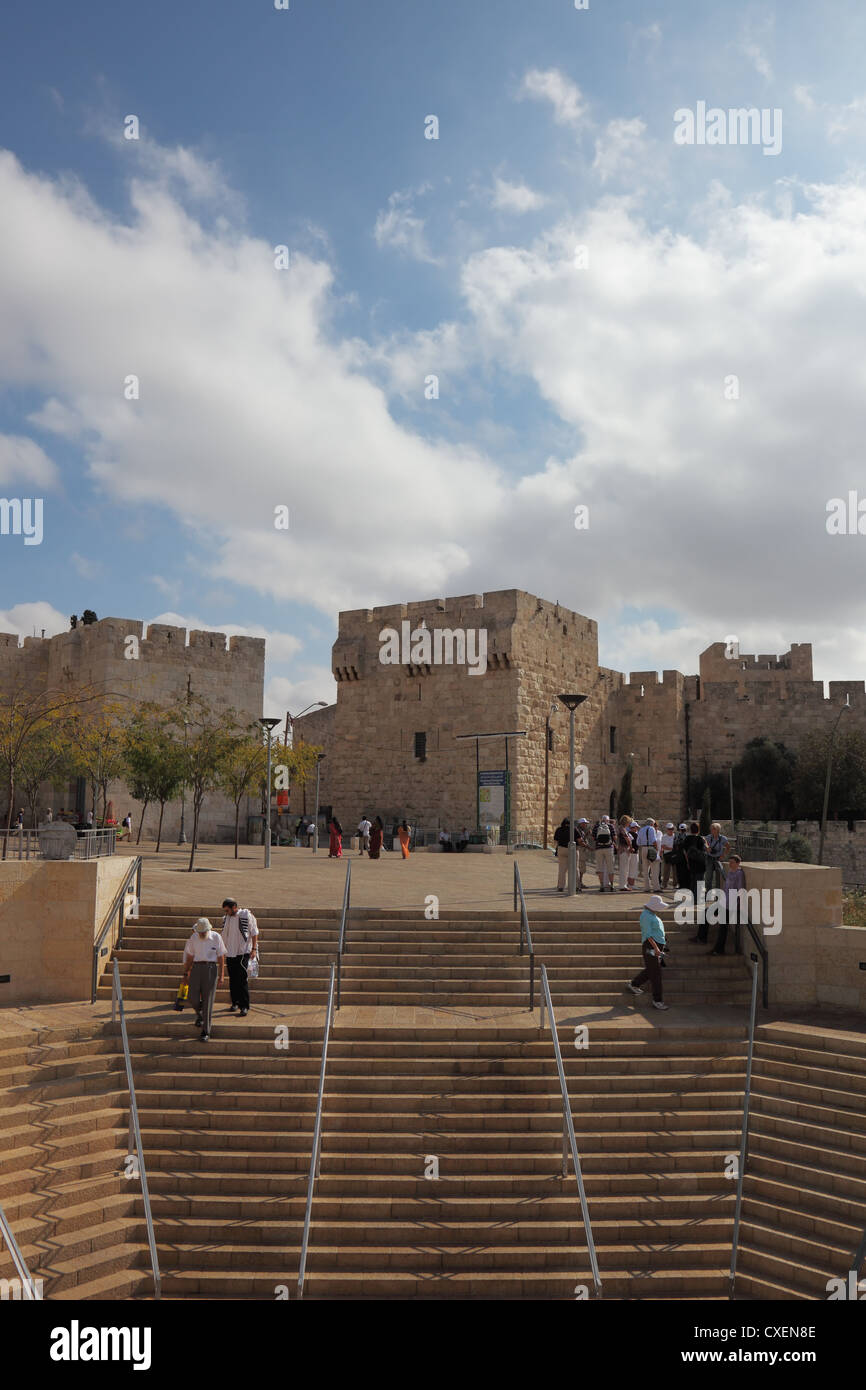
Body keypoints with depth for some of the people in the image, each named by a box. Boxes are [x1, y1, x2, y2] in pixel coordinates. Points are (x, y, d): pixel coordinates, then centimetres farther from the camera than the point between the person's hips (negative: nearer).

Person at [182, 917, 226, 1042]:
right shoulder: (194, 937, 3)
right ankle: (199, 1014, 32)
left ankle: (206, 1032, 5)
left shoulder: (216, 937, -3)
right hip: (196, 968, 2)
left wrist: (221, 976, -3)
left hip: (211, 969, -2)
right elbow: (189, 957, 10)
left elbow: (221, 957, 0)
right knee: (193, 999, -4)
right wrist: (186, 974, 9)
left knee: (207, 1001, -3)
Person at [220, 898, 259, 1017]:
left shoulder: (247, 916, -8)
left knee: (243, 980, -9)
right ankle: (235, 1003, 23)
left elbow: (254, 933, -3)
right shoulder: (226, 918, 8)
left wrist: (254, 949, -8)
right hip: (230, 953, 5)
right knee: (233, 980, 10)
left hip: (243, 952, -5)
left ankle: (244, 1007, -7)